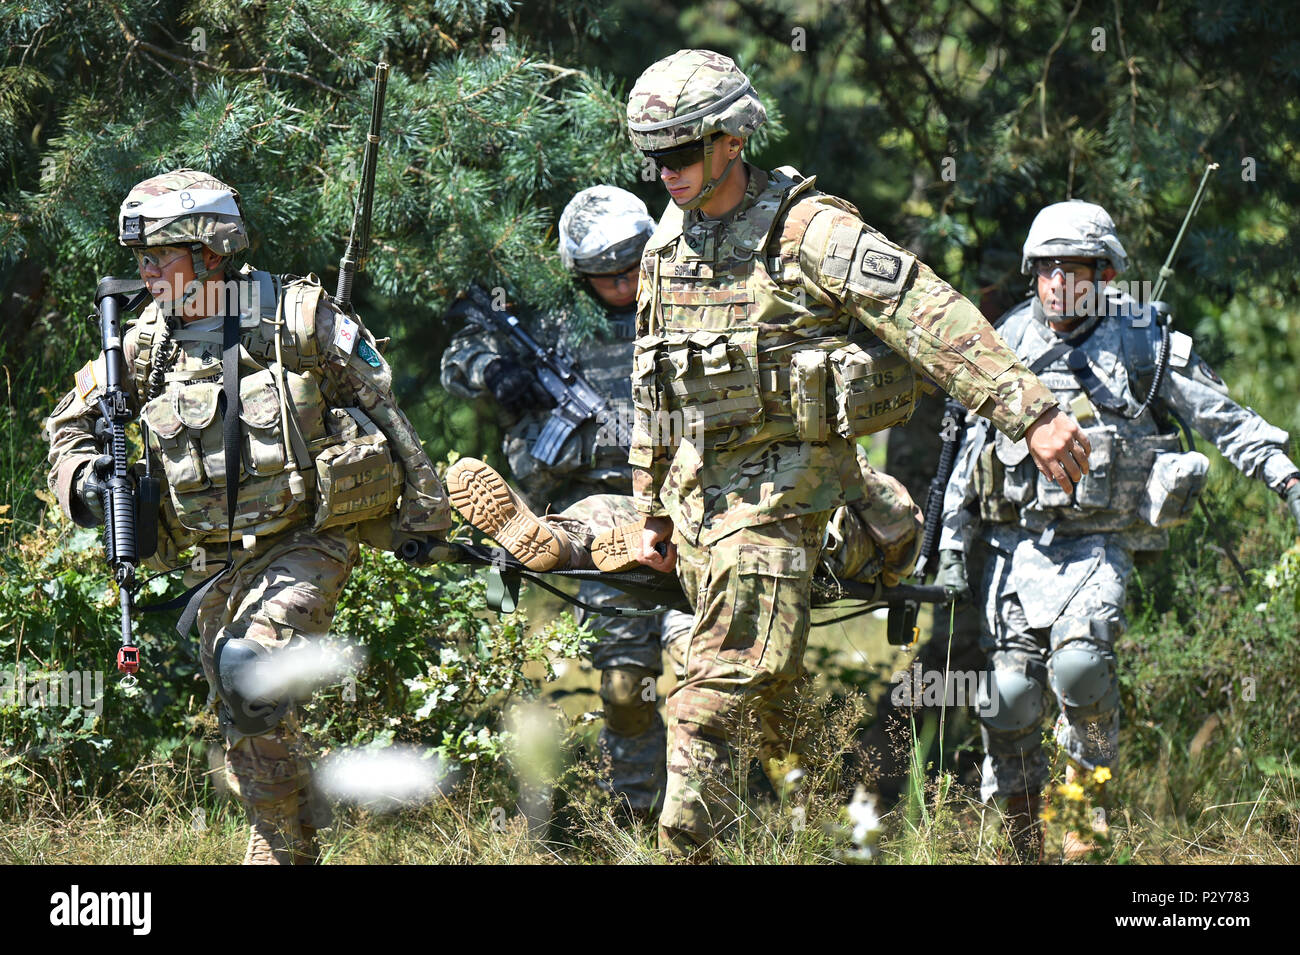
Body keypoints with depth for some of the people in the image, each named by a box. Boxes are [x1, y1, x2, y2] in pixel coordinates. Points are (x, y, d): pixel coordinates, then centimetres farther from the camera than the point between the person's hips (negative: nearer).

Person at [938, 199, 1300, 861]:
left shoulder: (1141, 342, 1)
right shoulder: (1009, 344, 9)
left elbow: (1224, 419, 5)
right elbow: (972, 453, 15)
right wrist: (952, 549, 13)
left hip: (1097, 546, -3)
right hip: (1012, 544, 3)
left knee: (1078, 663, -26)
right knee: (1009, 689, -6)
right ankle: (1023, 840, 9)